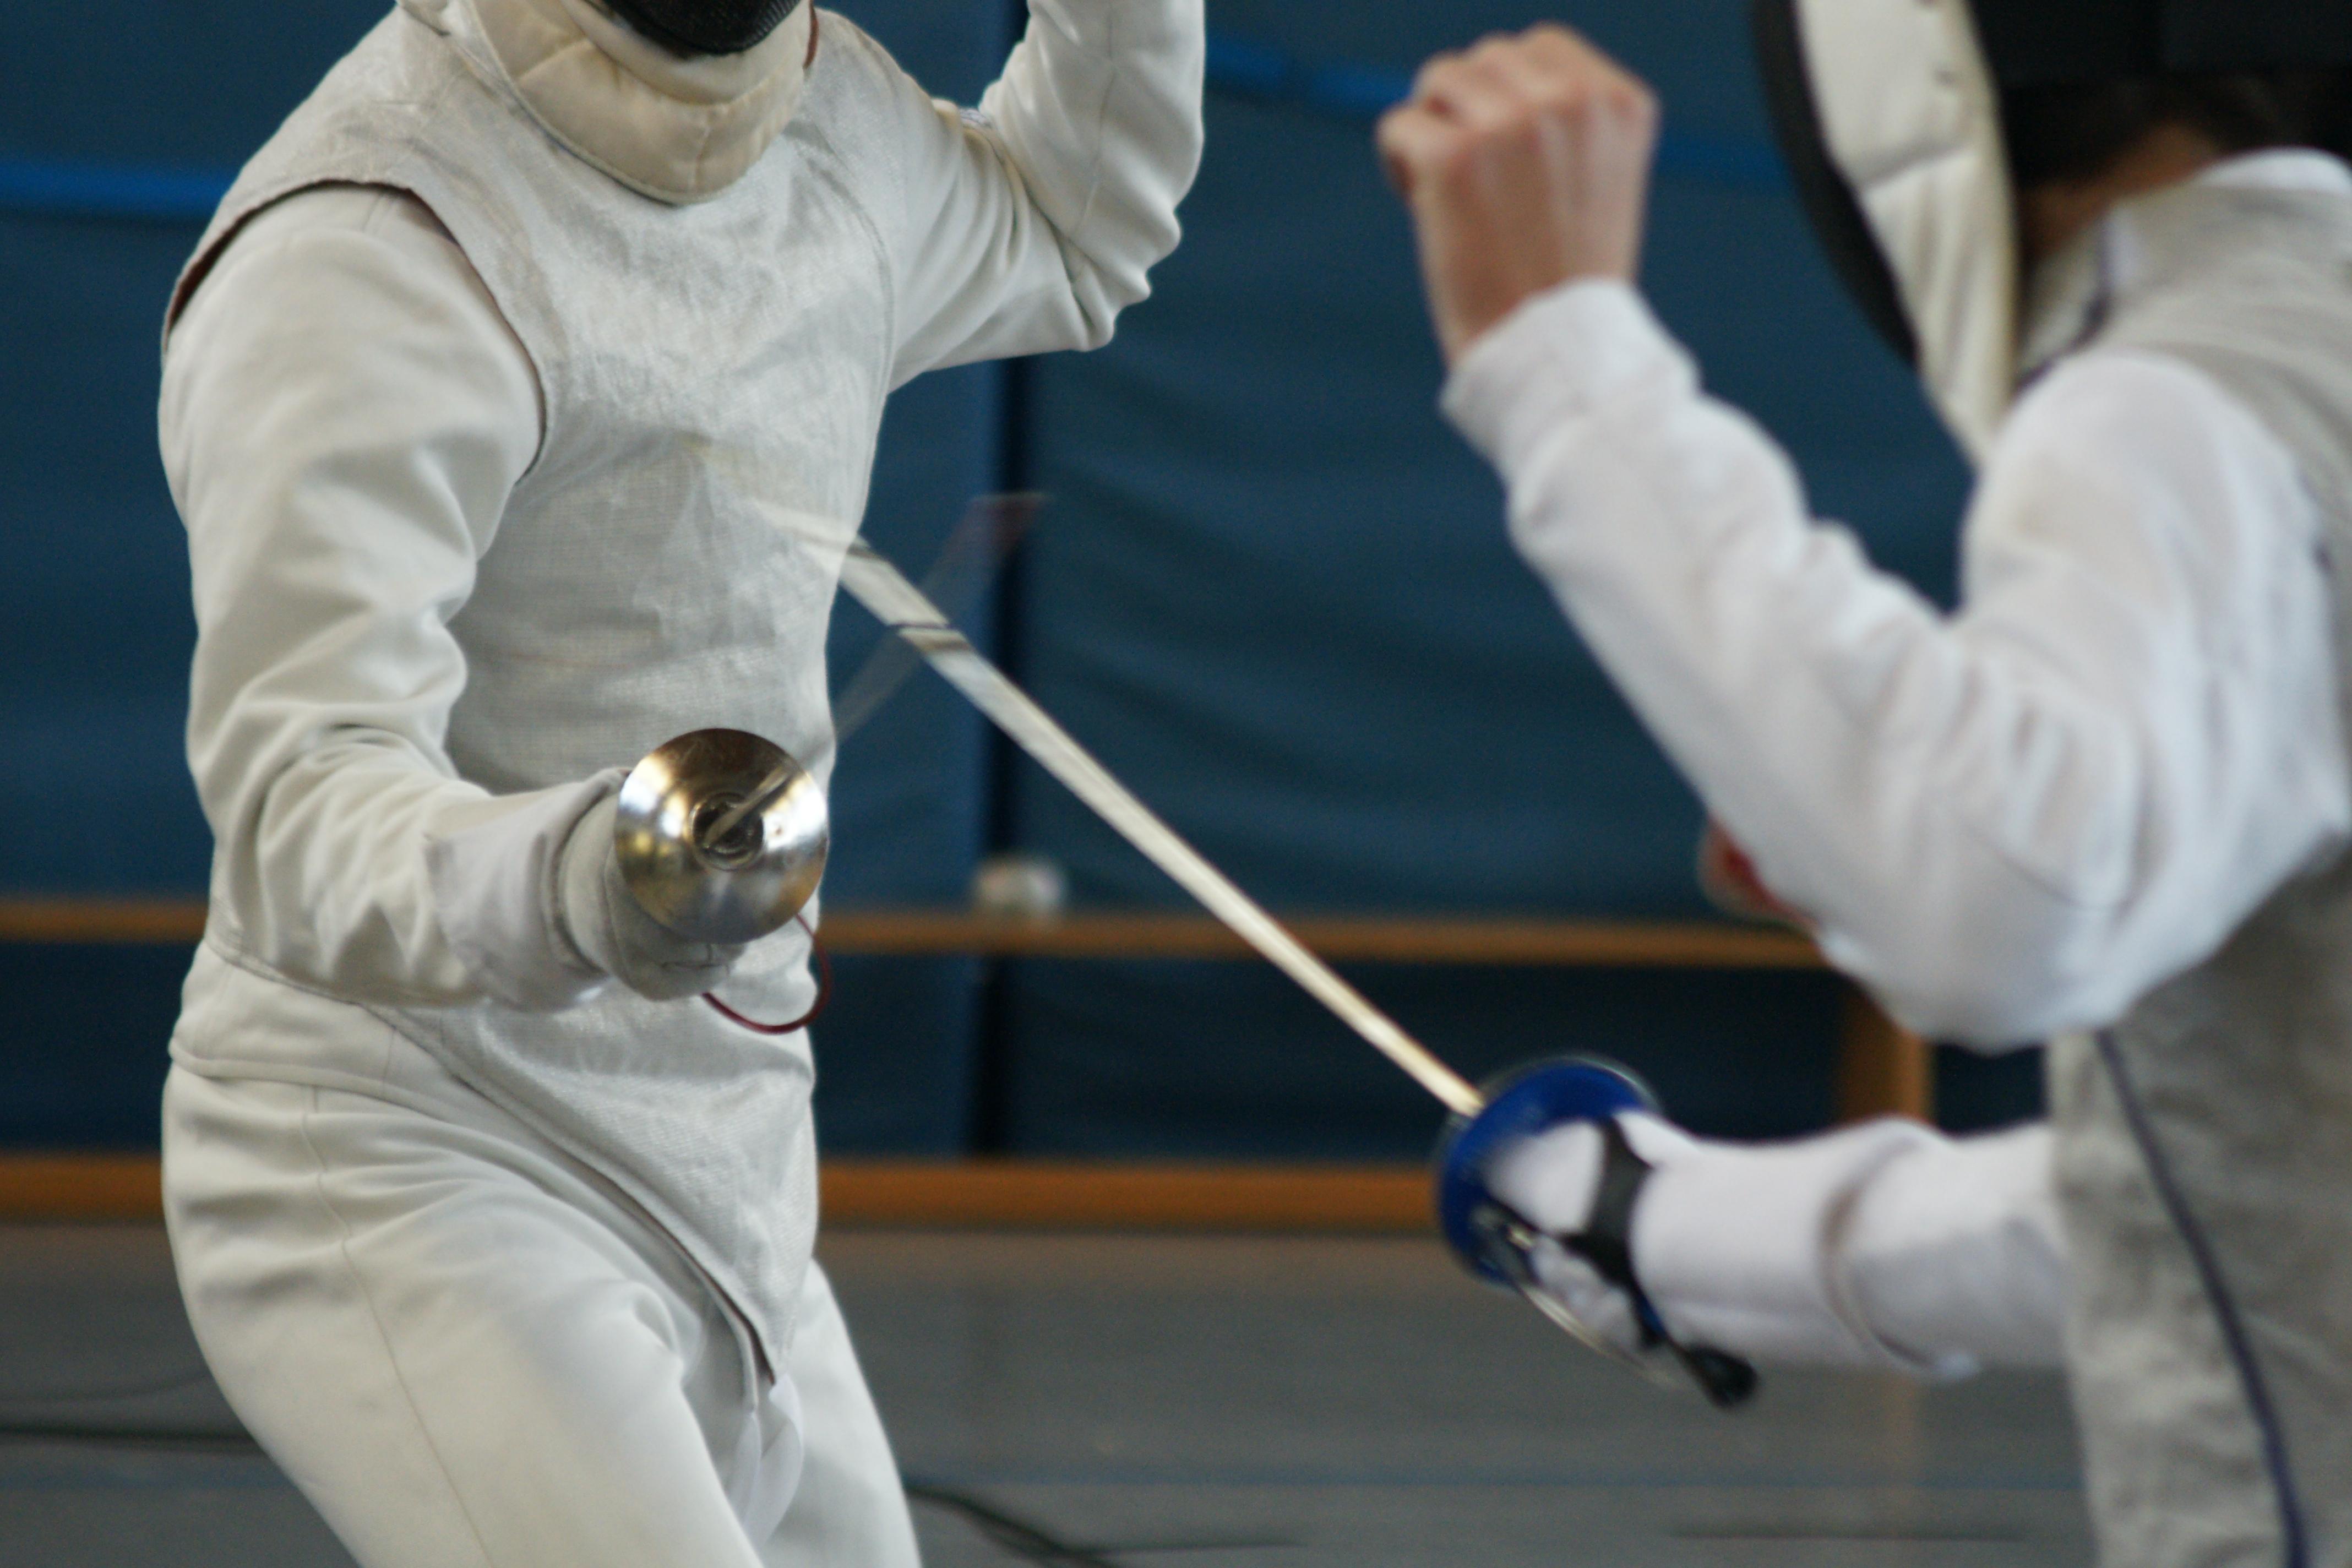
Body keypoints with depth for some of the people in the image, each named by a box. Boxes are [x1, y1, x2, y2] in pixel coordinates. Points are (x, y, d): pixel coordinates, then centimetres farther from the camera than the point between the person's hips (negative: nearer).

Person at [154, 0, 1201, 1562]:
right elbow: (308, 823, -33)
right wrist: (569, 889, -54)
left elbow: (1064, 238, 26)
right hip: (410, 1189, -9)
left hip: (707, 1192, 9)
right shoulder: (365, 256, -23)